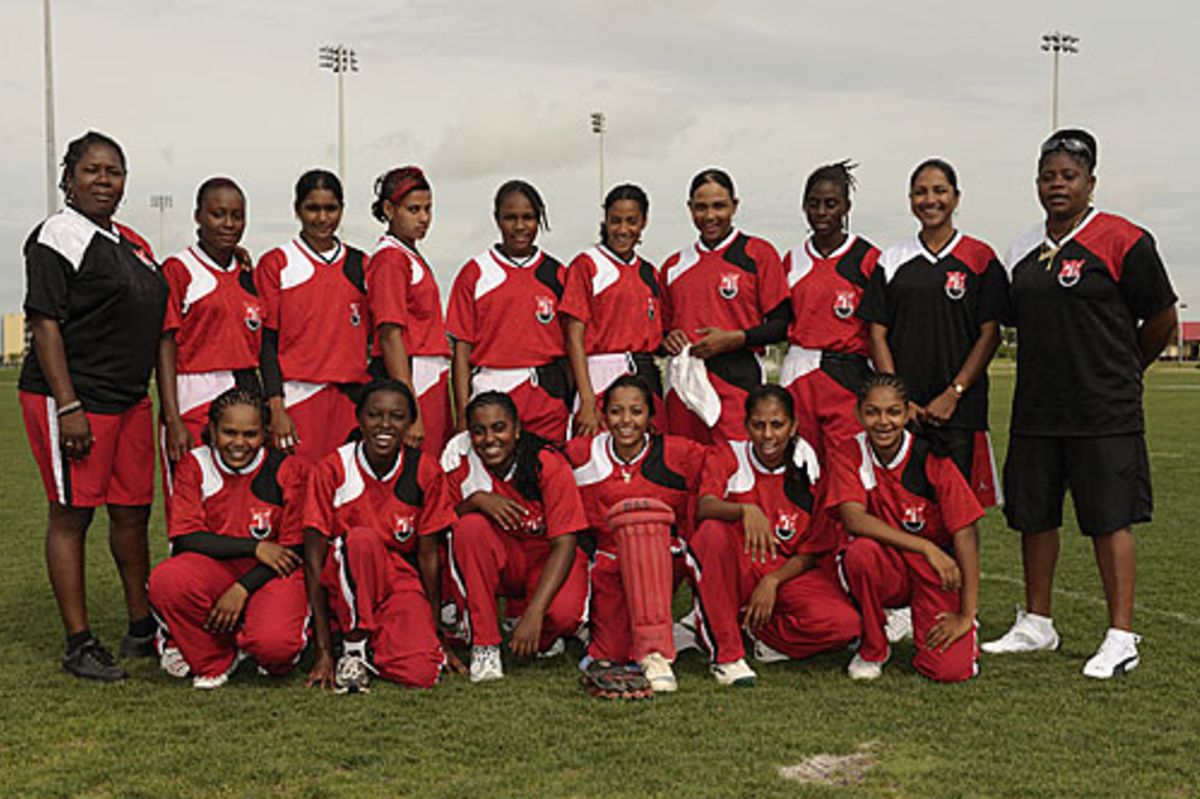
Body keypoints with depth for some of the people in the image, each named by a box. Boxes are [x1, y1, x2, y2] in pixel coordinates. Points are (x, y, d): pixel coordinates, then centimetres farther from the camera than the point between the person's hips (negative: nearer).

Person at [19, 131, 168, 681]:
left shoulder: (131, 244, 17)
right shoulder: (59, 237, -8)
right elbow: (45, 323, -14)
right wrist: (68, 407, -20)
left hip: (130, 401, 8)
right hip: (70, 401, -8)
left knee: (133, 512, 12)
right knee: (71, 515, -1)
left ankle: (142, 629, 24)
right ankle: (79, 645, 6)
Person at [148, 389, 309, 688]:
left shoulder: (287, 470, -5)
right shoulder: (194, 465, 0)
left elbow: (294, 549, -6)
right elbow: (184, 539, -8)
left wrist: (242, 589, -17)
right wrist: (254, 547, -15)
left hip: (270, 573, -2)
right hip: (213, 569, 2)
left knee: (275, 643, -33)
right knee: (166, 580, -32)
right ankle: (212, 662, -4)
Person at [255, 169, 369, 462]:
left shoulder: (360, 265, 13)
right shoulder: (275, 264, 3)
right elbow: (267, 342, -2)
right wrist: (276, 407, -11)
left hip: (352, 399, 3)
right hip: (297, 398, -3)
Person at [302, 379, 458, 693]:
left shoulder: (425, 470, -6)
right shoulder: (332, 469, -12)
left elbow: (428, 555, 0)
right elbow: (314, 561, -11)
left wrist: (437, 633, 1)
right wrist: (323, 649, -15)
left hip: (402, 578, 2)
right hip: (348, 581, -1)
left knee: (421, 674, -26)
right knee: (363, 539, -36)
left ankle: (376, 644, 8)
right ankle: (355, 646, -16)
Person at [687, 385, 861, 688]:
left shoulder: (810, 469, 1)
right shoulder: (727, 456, -1)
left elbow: (812, 551, 2)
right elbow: (705, 507, -23)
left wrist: (772, 582, -15)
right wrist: (745, 510, -44)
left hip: (788, 574, 1)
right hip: (735, 574, -1)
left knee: (845, 625, -28)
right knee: (713, 531, -34)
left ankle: (764, 635, 2)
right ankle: (725, 652, -24)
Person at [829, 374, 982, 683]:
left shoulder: (932, 459, -13)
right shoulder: (849, 455, -9)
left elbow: (965, 534, -15)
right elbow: (854, 519, -22)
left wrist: (966, 616, -19)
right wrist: (926, 547, -29)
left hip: (937, 571, -1)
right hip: (885, 568, 1)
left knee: (949, 669, -21)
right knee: (861, 552, -34)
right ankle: (873, 650, -8)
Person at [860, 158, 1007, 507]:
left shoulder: (980, 259, 4)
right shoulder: (892, 261, 10)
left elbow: (989, 335, 0)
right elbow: (877, 334, 7)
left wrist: (954, 394, -9)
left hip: (959, 410, -2)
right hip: (902, 409, 2)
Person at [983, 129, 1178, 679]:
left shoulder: (1123, 242, -7)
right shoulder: (1024, 251, 11)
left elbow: (1161, 321, 0)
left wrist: (1118, 375, 11)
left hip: (1104, 416, -6)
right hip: (1036, 411, 6)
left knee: (1109, 520, -2)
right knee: (1033, 515, 11)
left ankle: (1121, 638, 6)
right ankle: (1036, 624, 25)